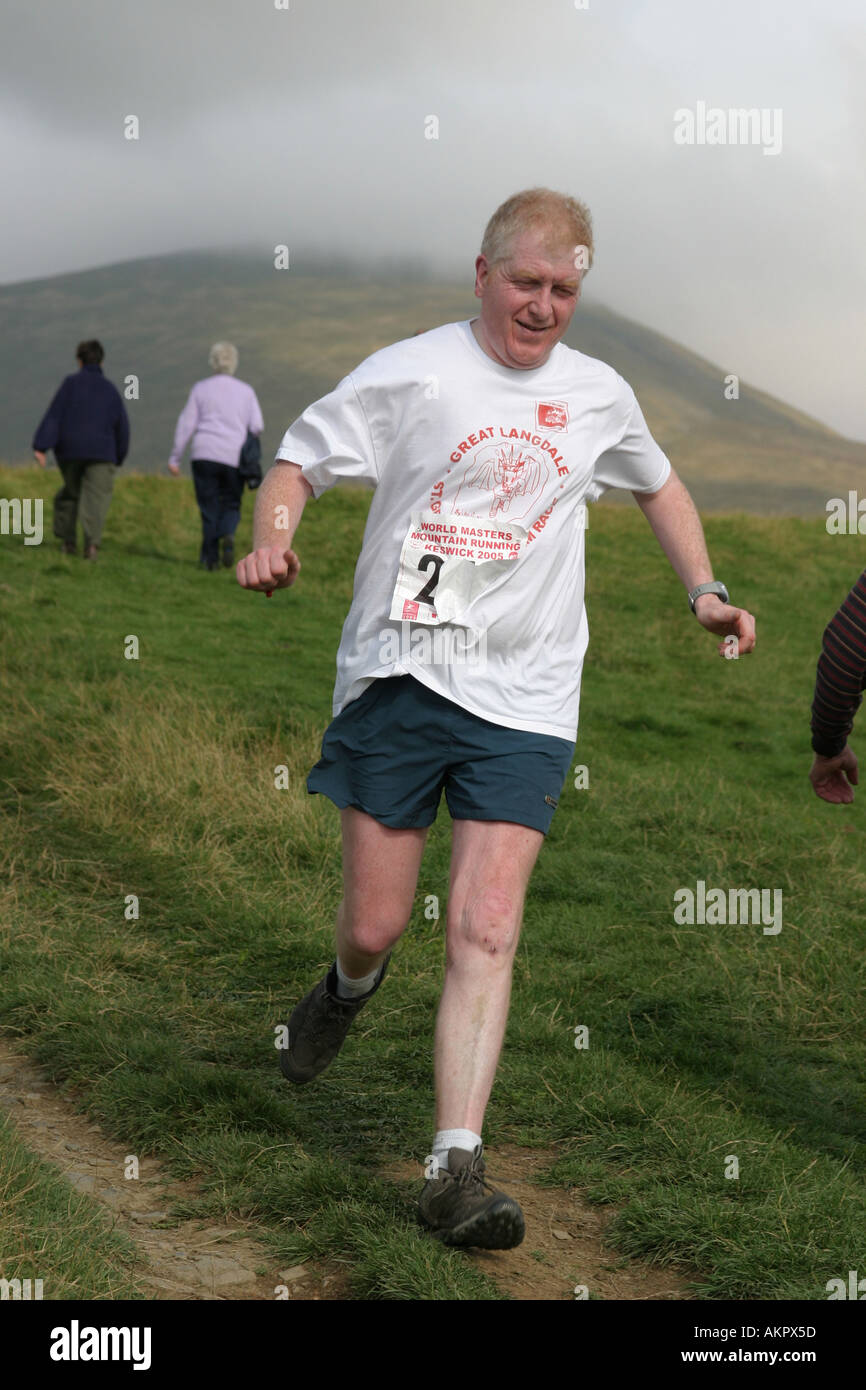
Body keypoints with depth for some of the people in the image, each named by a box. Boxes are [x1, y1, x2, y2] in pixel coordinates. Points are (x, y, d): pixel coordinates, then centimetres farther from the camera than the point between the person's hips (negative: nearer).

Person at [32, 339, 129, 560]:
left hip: (69, 450, 0)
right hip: (101, 451, 0)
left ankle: (67, 541, 17)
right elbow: (122, 427, 13)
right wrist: (118, 457, 24)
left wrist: (41, 446, -10)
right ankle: (92, 539, -29)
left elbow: (54, 415, -6)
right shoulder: (110, 389, 10)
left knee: (70, 493, 19)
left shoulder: (71, 382, 2)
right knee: (96, 497, -8)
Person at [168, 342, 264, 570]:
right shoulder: (246, 391, 6)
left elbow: (186, 424, 2)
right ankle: (228, 535, -19)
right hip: (234, 458, 0)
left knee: (209, 508, 5)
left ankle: (210, 557, -1)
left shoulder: (200, 388, 5)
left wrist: (175, 458, 6)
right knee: (231, 505, 11)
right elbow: (257, 427, 2)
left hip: (204, 455, 0)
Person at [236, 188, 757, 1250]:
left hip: (524, 701, 2)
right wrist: (272, 540, -20)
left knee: (485, 933, -9)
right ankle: (351, 987, 41)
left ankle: (455, 1168, -8)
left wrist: (704, 592, 18)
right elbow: (299, 459, 1)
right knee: (374, 925, 3)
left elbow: (657, 484, 30)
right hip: (398, 676, -2)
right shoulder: (410, 375, -1)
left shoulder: (600, 396, 11)